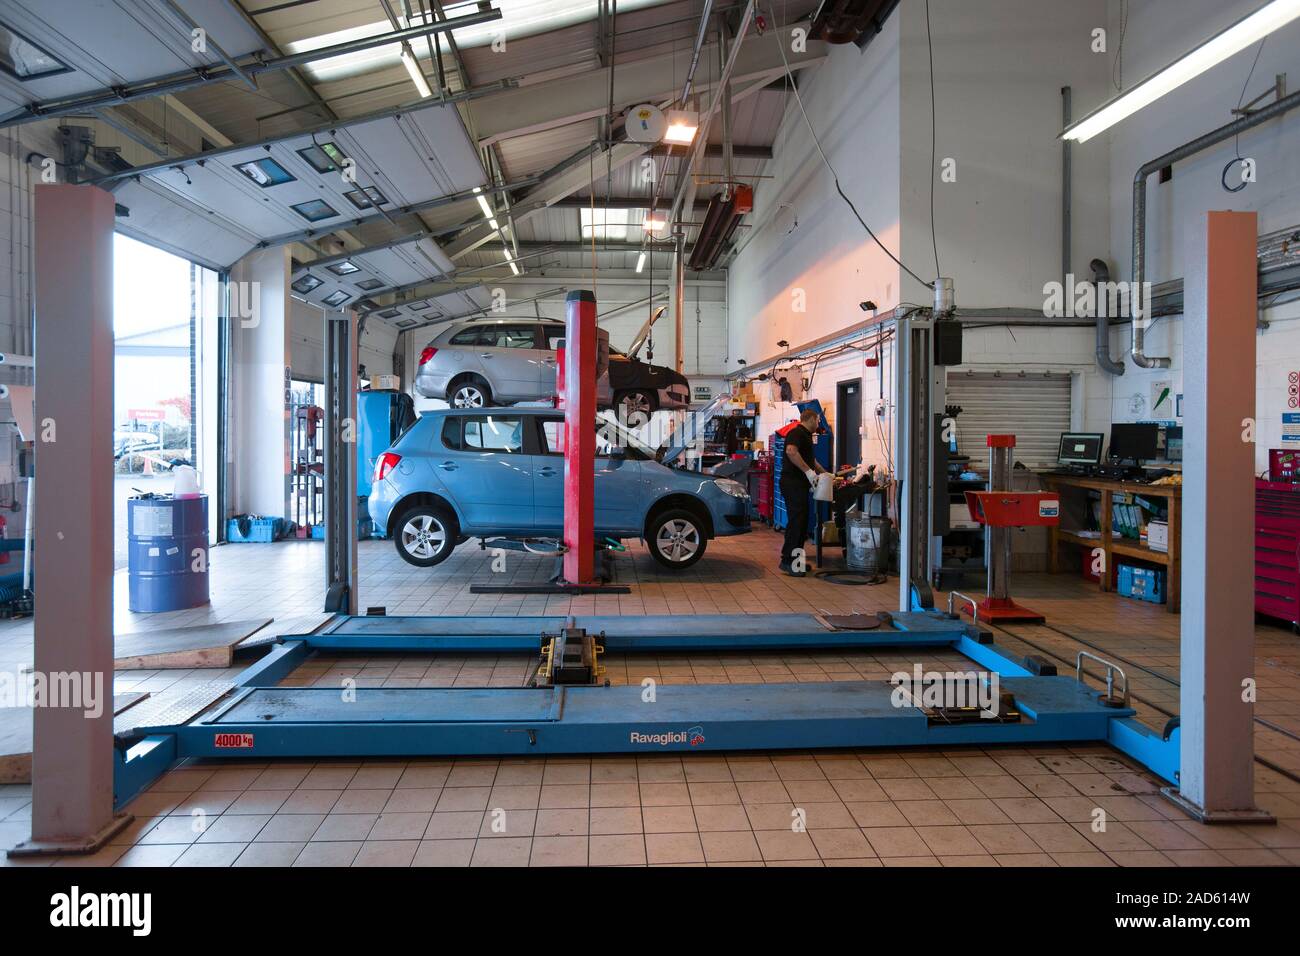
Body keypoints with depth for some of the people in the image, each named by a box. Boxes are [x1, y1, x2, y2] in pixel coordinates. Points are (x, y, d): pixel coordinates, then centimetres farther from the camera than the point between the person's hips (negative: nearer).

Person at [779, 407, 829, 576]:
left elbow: (811, 459, 36)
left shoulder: (806, 435, 23)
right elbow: (791, 451, -28)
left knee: (802, 522, 11)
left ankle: (795, 558, 15)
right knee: (795, 521, -12)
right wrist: (808, 471, -26)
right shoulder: (797, 433, -10)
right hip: (792, 483, -10)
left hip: (800, 484, 11)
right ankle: (787, 561, -10)